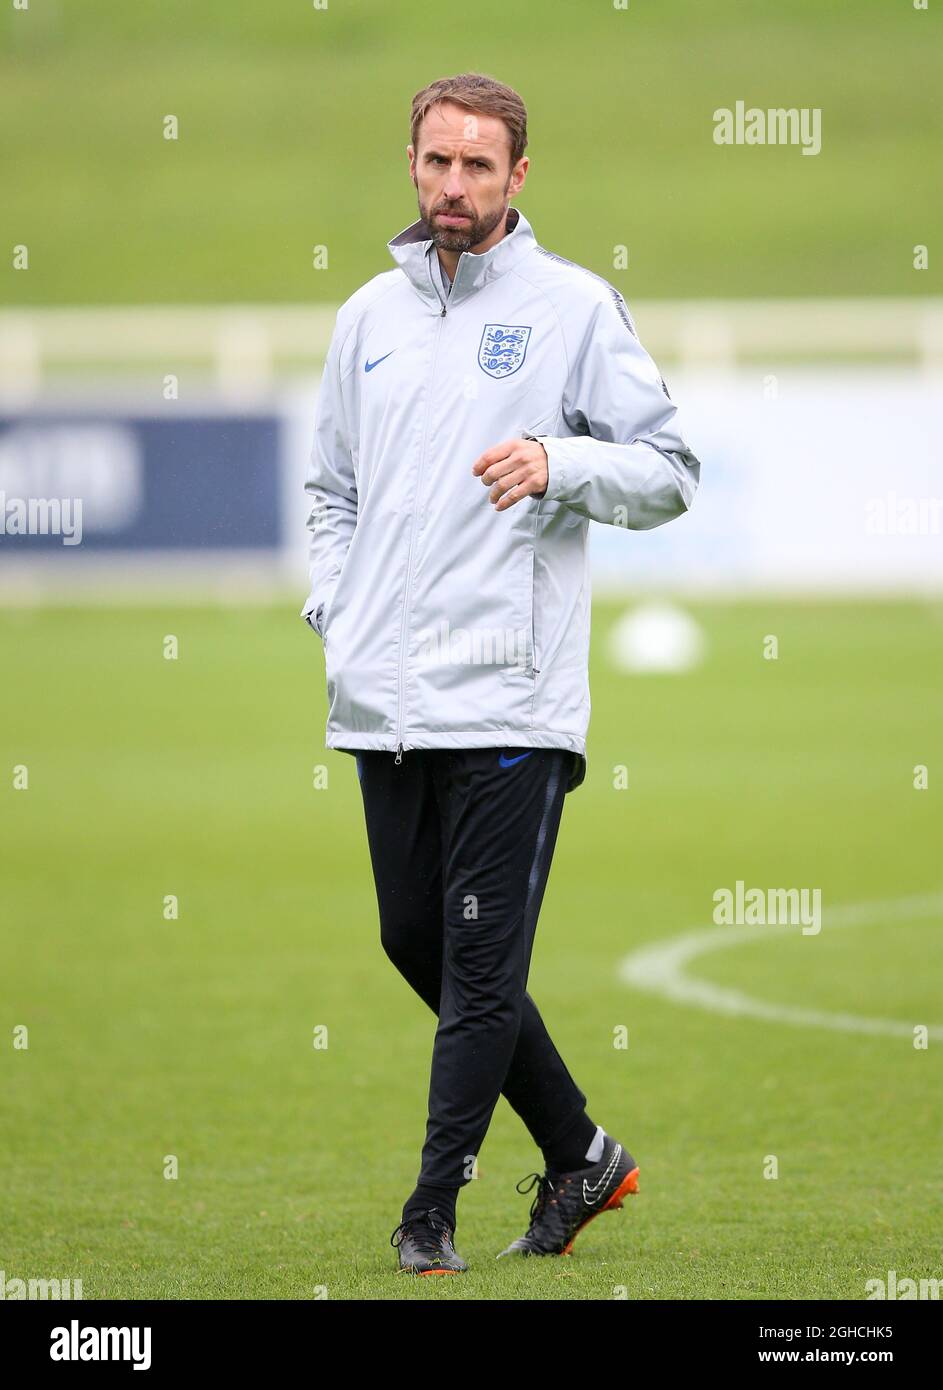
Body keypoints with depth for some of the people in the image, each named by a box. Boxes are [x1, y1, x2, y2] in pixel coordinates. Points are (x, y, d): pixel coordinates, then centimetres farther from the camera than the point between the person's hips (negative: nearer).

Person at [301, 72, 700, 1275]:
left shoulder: (574, 306, -1)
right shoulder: (370, 315, 14)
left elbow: (670, 473, -2)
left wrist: (559, 463, -19)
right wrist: (332, 609, 8)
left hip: (509, 701, -6)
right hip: (382, 701, 6)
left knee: (480, 964, -5)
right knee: (416, 943, 11)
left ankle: (430, 1215, 0)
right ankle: (580, 1153, 25)